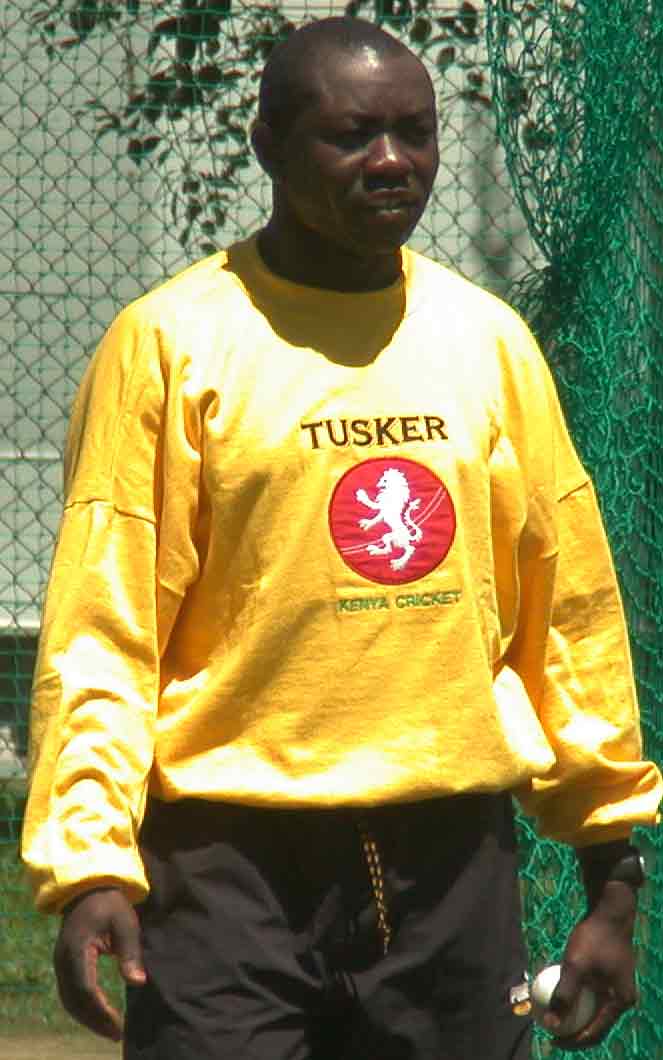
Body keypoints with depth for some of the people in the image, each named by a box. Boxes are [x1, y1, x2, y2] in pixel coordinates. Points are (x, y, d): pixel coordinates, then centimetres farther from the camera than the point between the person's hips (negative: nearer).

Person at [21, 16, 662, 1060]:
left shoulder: (491, 340, 11)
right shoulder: (172, 341, -1)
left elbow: (572, 610, 14)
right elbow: (101, 626, -5)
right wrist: (89, 864, -16)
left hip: (454, 862, 4)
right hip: (233, 861, -4)